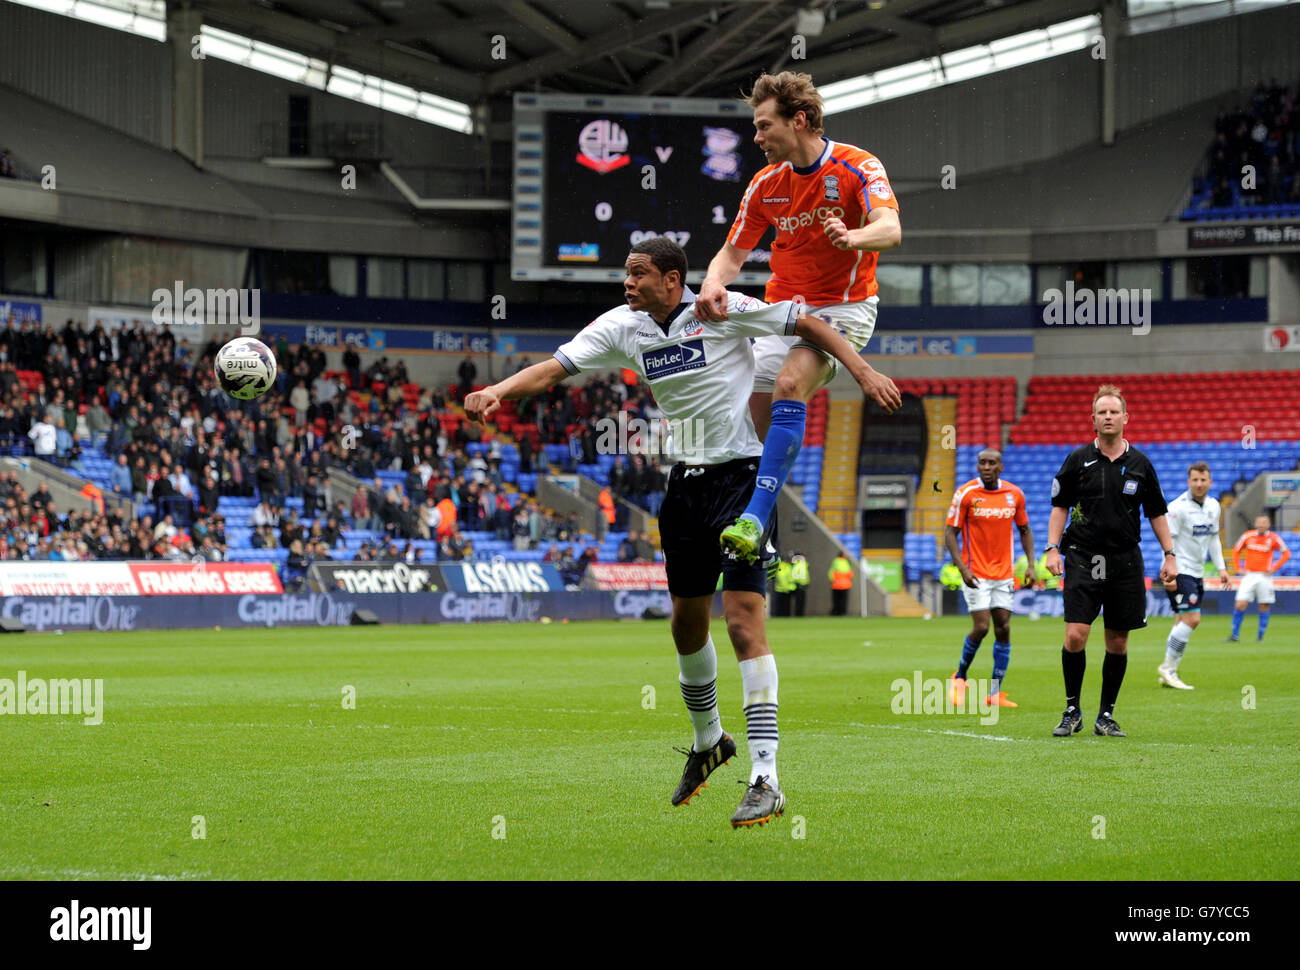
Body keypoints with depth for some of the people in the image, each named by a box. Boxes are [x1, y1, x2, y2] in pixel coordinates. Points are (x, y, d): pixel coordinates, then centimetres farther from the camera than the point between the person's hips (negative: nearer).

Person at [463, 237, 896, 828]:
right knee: (687, 623, 14)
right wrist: (498, 391, -20)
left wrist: (861, 371, -13)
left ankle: (766, 780, -18)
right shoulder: (620, 327, 2)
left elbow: (807, 325, -5)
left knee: (743, 618, -15)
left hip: (743, 474, -6)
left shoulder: (723, 310, -12)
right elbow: (554, 367, -4)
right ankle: (708, 741, 39)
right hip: (687, 480, 6)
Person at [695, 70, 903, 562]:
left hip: (843, 307, -6)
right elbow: (733, 252, 8)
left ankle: (754, 519, -39)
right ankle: (756, 541, 13)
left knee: (790, 383, -30)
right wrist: (713, 282, -16)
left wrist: (852, 237, -53)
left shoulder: (858, 167, -14)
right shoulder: (765, 184, 2)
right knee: (758, 419, -2)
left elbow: (890, 229, -30)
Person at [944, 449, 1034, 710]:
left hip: (1004, 574, 4)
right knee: (981, 627, -12)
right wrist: (963, 568, -16)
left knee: (1003, 628, -1)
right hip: (976, 574, -4)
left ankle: (995, 692, 4)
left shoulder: (1014, 494, 3)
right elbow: (950, 533, -5)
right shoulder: (965, 494, -8)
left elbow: (1024, 530, 14)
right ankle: (960, 676, 13)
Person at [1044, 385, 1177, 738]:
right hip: (1083, 558, -2)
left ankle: (1106, 715, 15)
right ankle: (1072, 711, 3)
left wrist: (1169, 556, 7)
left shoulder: (1139, 464, 5)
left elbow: (1157, 512, 12)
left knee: (1118, 643, 3)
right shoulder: (1078, 460, 1)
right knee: (1075, 636, -13)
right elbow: (1060, 506, 7)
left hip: (1125, 562, 2)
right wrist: (1052, 549, -4)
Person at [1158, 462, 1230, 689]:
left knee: (1182, 623, 7)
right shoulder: (1178, 507, -14)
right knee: (1192, 618, -16)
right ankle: (1168, 668, -8)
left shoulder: (1213, 506, 9)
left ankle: (1168, 674, 12)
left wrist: (1221, 568, 14)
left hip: (1197, 573, 8)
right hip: (1179, 573, -8)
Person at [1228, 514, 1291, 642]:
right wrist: (1238, 568, 5)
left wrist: (1274, 568, -3)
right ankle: (1235, 635, -1)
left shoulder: (1273, 538, -4)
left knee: (1264, 606, 2)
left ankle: (1260, 635, 14)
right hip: (1249, 575, 1)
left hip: (1264, 576, -1)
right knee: (1240, 605, -8)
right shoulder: (1247, 536, 1)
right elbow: (1236, 551, 15)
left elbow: (1286, 553, 5)